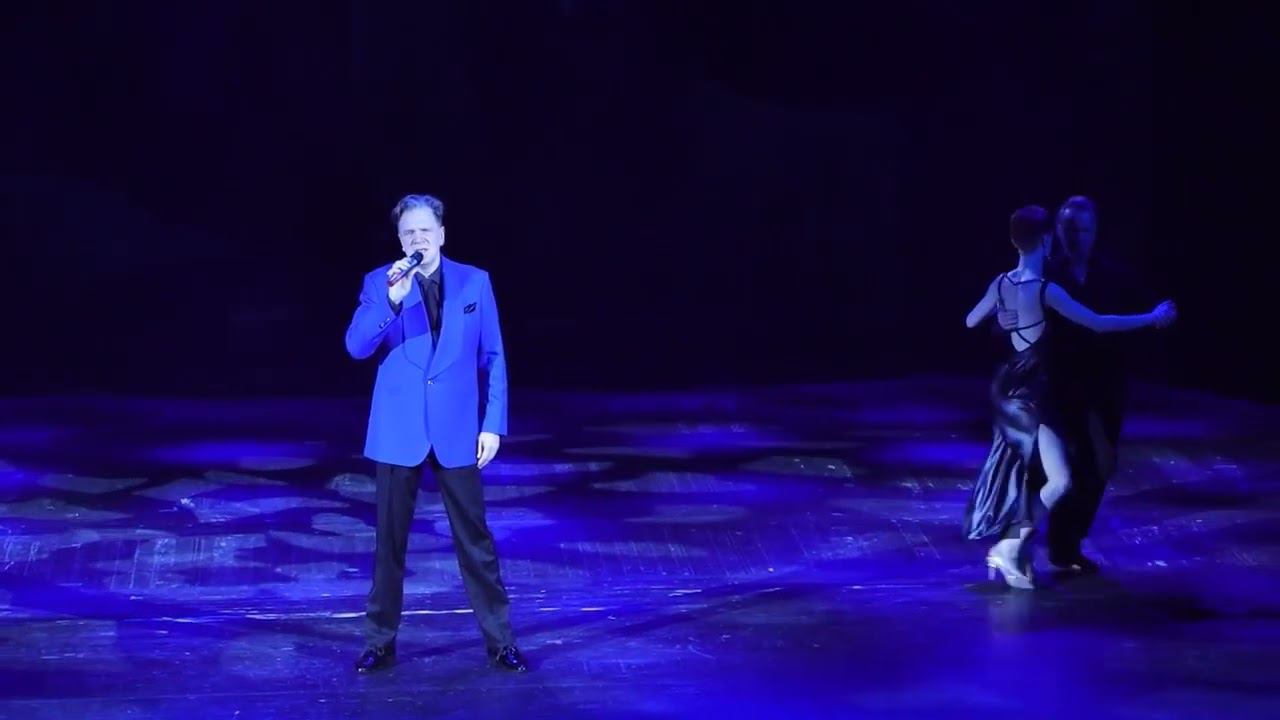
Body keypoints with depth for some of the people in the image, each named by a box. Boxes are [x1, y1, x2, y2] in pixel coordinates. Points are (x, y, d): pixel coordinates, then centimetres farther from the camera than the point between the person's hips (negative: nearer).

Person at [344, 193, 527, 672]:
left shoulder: (475, 282, 2)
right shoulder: (379, 283, 0)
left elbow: (493, 357, 4)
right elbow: (357, 347, -10)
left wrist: (493, 423, -3)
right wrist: (392, 299, -22)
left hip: (457, 428, 0)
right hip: (399, 430, 0)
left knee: (475, 538, 4)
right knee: (390, 539, 6)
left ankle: (499, 640, 11)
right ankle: (380, 641, 16)